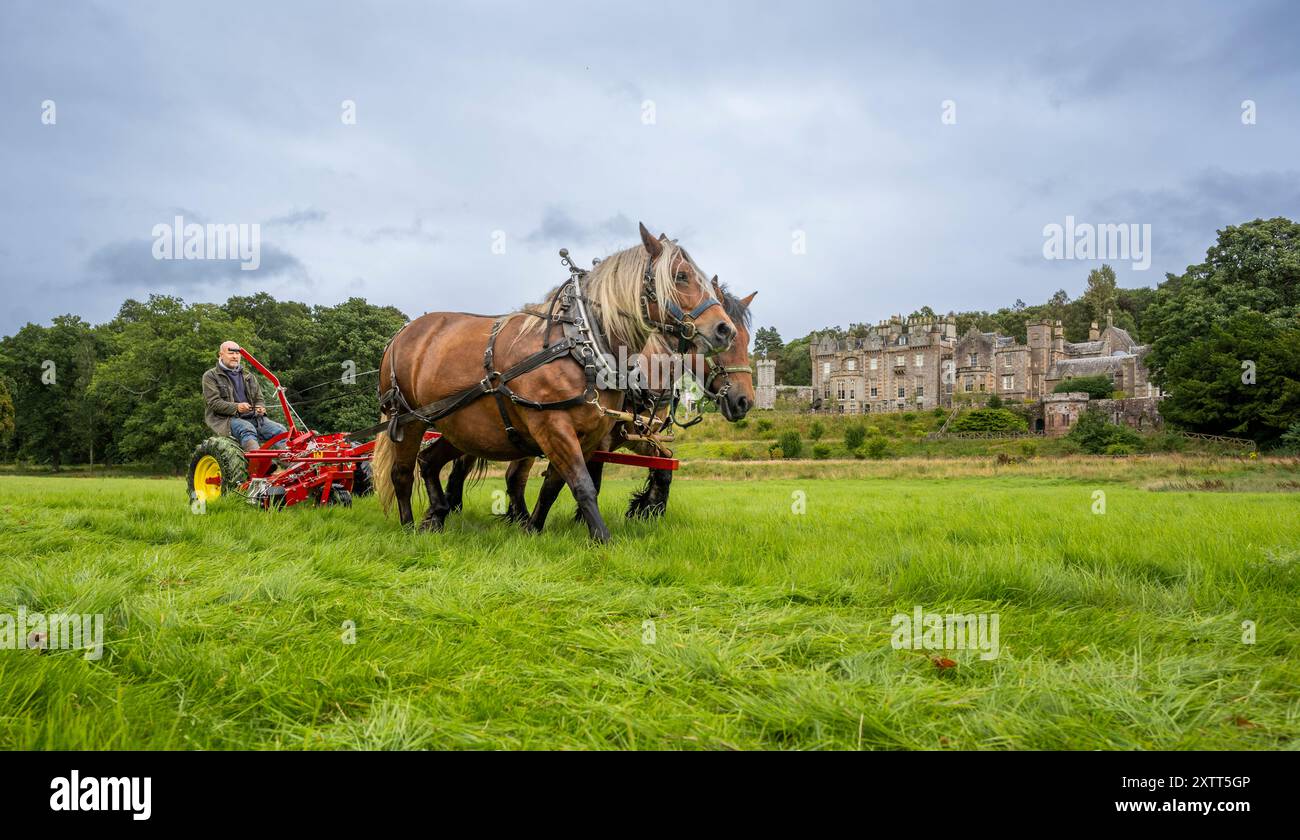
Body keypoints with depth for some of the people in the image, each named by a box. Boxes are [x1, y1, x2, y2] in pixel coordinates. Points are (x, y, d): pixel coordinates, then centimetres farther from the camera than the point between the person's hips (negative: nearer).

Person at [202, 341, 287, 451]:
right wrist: (236, 407, -22)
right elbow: (213, 402, -6)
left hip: (253, 417, 5)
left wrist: (260, 408, -1)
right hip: (227, 419, -5)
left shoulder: (249, 376, 24)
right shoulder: (210, 376, 6)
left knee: (279, 429, -22)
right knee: (247, 429, -38)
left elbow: (258, 398, 25)